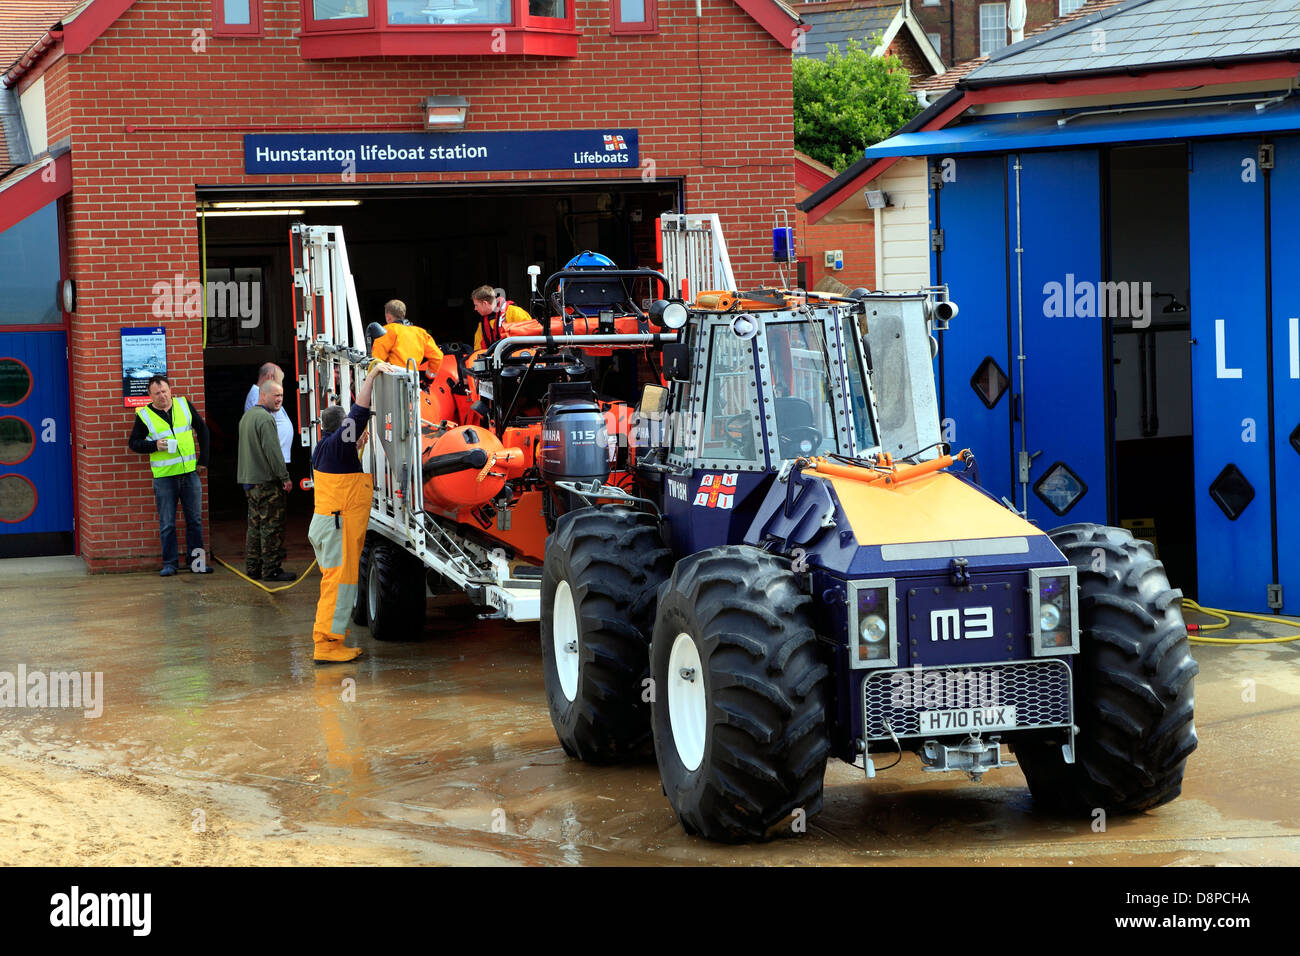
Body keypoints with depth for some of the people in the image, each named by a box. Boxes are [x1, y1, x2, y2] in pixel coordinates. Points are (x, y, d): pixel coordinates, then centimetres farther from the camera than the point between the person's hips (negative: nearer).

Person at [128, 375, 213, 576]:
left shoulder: (184, 405, 4)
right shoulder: (144, 415, -3)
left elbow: (202, 430, 14)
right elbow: (134, 443, 3)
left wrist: (203, 460, 10)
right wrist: (155, 446, -16)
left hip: (190, 472, 2)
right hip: (164, 476, -2)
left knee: (195, 520, 6)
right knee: (167, 524, 2)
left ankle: (195, 560, 15)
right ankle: (169, 564, 10)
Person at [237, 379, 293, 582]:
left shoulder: (247, 416, 17)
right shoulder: (265, 418, -16)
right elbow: (272, 451, -20)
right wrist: (285, 477, -15)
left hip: (250, 480, 10)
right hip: (266, 481, -10)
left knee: (255, 525, 14)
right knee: (272, 526, -6)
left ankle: (253, 568, 18)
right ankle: (271, 570, -5)